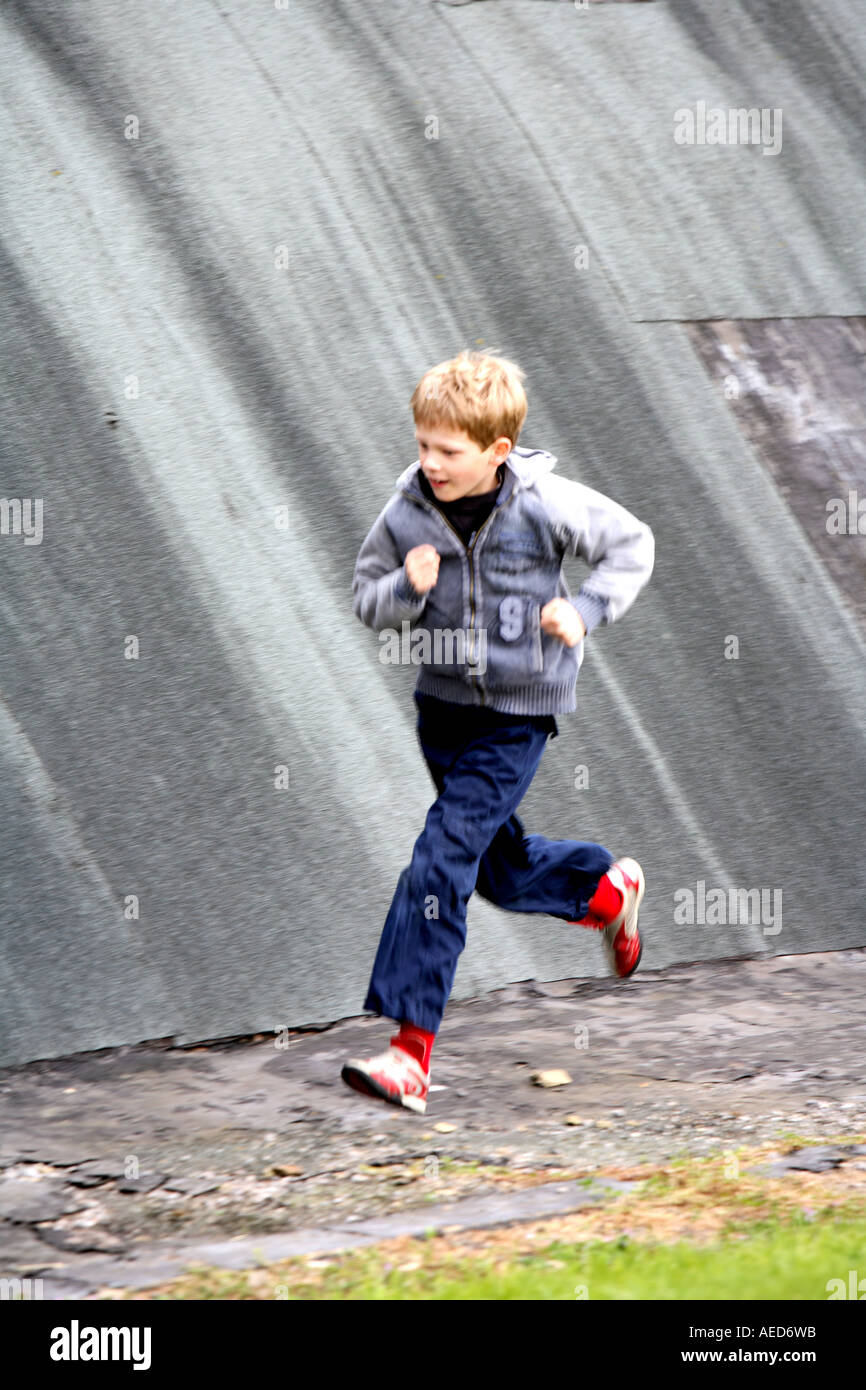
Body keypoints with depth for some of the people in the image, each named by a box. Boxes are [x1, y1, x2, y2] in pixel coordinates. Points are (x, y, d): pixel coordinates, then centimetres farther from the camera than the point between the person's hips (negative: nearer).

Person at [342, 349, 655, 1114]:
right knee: (499, 868, 19)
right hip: (442, 704, 5)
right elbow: (366, 595, 1)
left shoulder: (545, 505, -16)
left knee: (441, 864, -14)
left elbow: (632, 542, -2)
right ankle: (608, 887, 51)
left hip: (517, 715, -5)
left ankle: (412, 1050, -13)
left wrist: (584, 607, -17)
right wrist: (405, 590, -21)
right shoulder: (407, 514, -9)